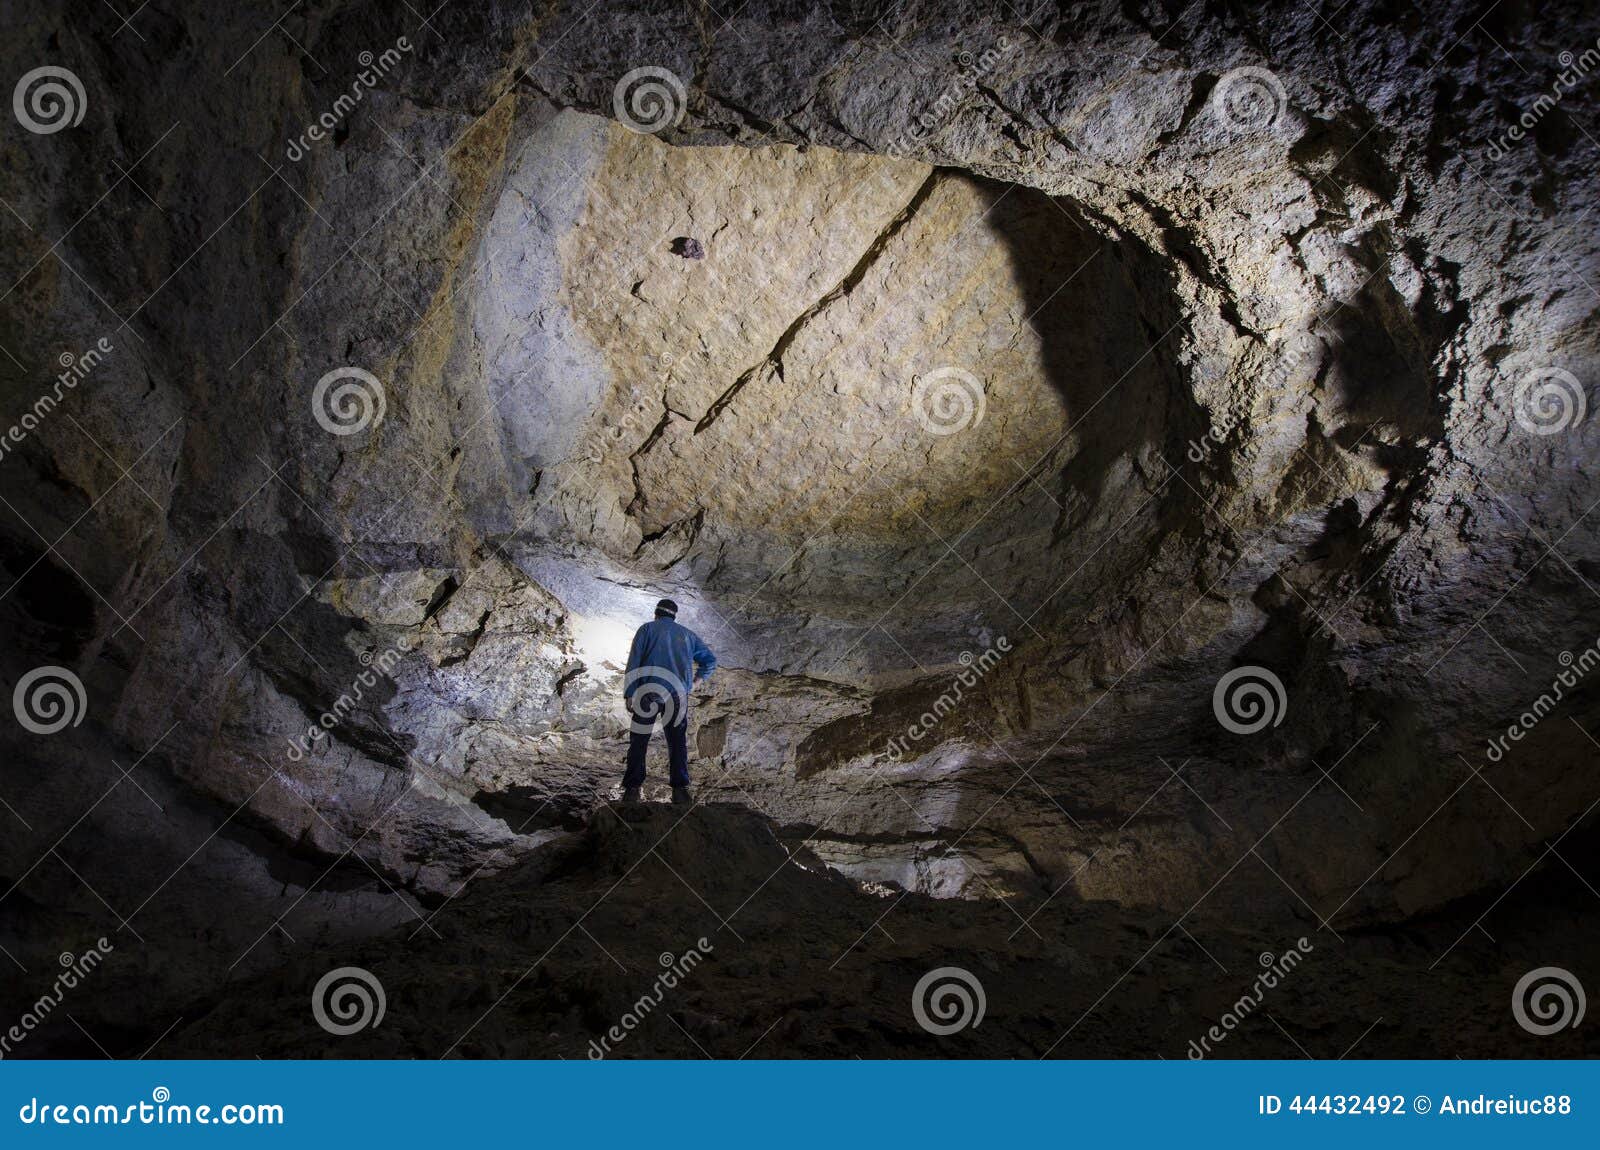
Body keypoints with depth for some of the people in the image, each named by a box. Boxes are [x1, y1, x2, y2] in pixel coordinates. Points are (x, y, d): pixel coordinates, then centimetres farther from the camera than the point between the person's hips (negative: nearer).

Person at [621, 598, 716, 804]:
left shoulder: (647, 629, 7)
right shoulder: (686, 634, 18)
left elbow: (634, 662, -3)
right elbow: (710, 659, 21)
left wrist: (629, 694, -5)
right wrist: (699, 679, 31)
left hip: (648, 692, -2)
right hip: (678, 695, 2)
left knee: (639, 741, 2)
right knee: (678, 743, 6)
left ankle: (632, 789, -3)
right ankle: (680, 790, -1)